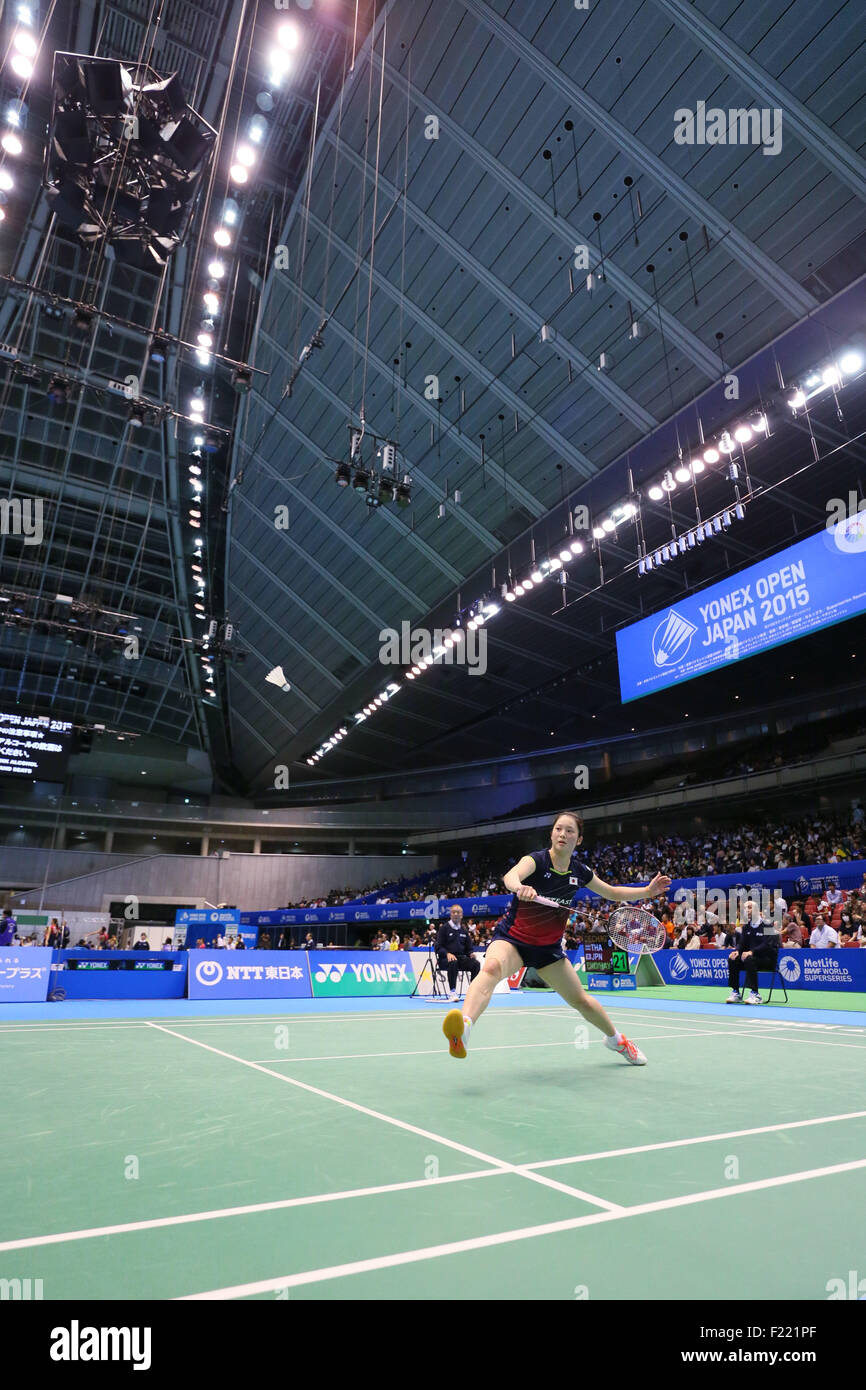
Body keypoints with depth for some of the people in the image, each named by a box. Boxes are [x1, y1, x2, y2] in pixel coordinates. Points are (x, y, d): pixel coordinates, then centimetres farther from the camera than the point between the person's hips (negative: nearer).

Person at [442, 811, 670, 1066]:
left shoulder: (579, 871, -3)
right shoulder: (537, 859, -19)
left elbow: (613, 893, 15)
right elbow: (510, 876, -42)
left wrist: (647, 891, 4)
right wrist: (519, 887, -65)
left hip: (548, 946, 5)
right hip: (512, 938, -5)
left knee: (580, 1000, 14)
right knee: (492, 968, -37)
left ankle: (615, 1038, 44)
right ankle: (462, 1029, -58)